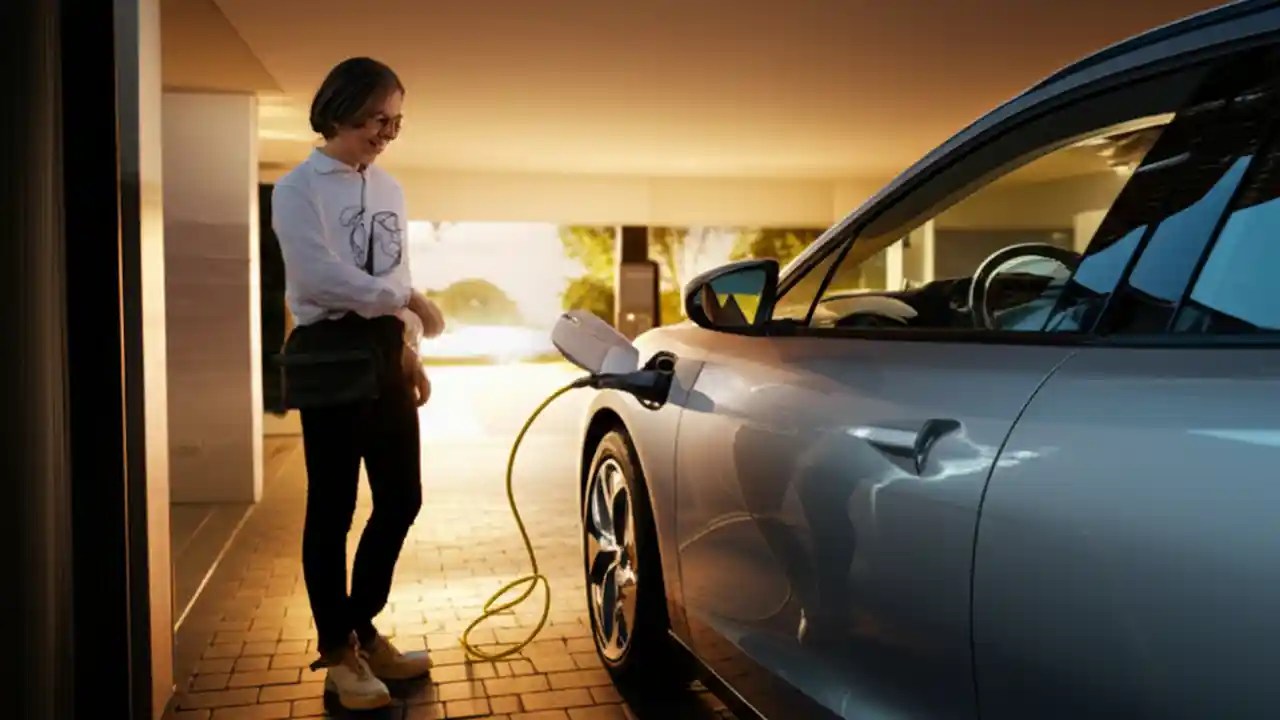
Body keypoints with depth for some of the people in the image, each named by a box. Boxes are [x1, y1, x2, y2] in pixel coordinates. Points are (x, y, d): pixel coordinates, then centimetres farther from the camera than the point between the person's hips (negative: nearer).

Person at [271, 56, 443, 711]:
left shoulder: (389, 190, 14)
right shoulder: (299, 188, -5)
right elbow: (320, 277, -16)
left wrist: (409, 349, 8)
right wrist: (405, 301, -11)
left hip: (384, 358, 7)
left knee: (401, 499, 8)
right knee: (333, 508, 0)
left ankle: (362, 630, 26)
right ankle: (336, 653, 15)